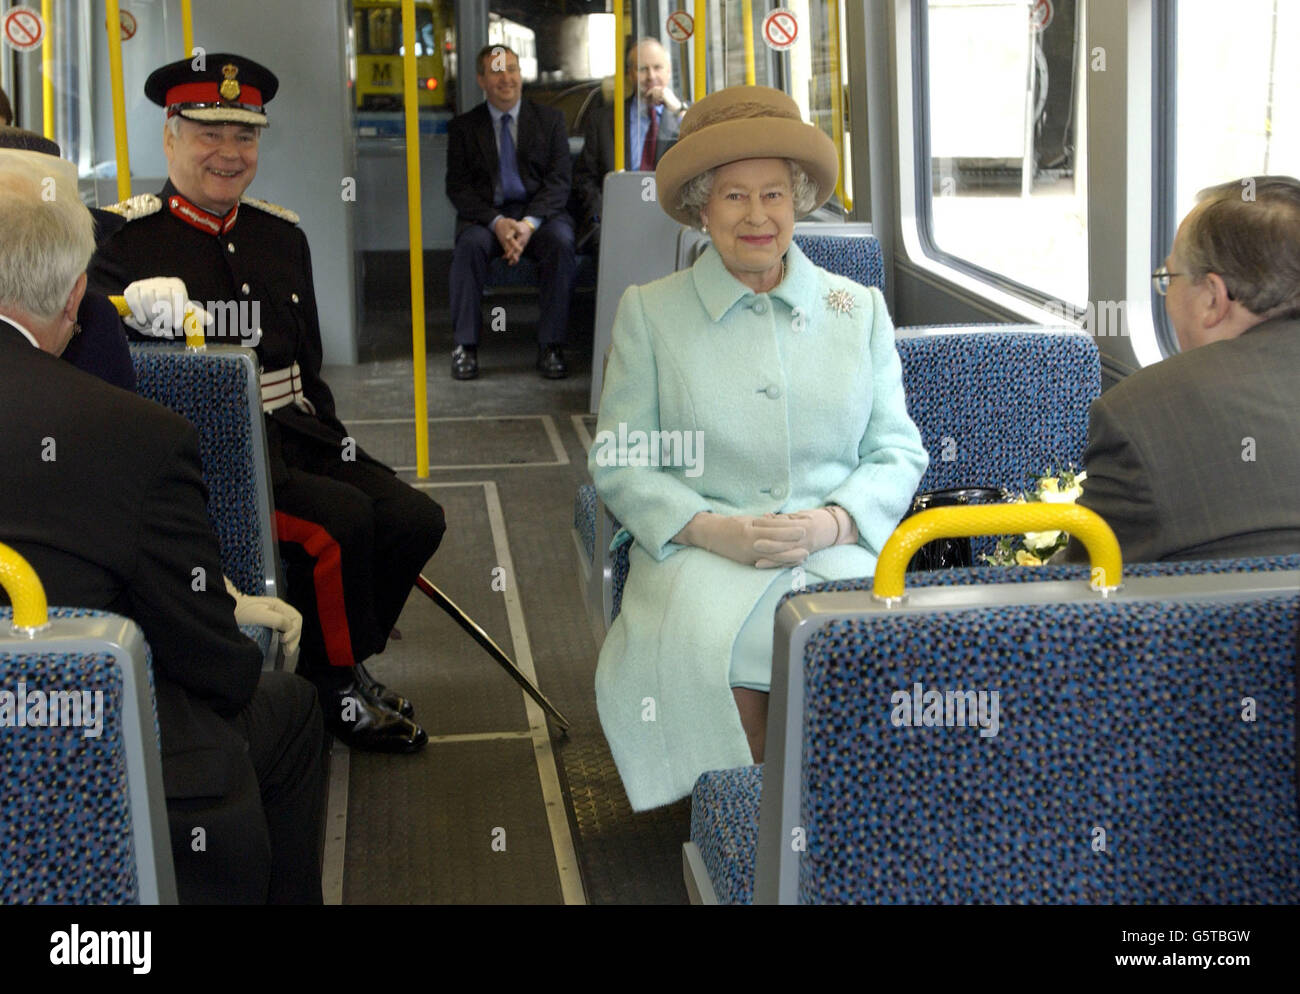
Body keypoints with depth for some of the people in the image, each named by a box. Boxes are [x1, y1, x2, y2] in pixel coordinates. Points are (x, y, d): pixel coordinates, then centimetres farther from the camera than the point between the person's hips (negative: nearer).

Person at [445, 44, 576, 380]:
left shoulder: (549, 119, 9)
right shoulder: (463, 127, 9)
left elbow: (559, 181, 1)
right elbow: (458, 188, 1)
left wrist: (529, 223, -17)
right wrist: (497, 223, -17)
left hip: (540, 213, 0)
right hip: (486, 214, 0)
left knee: (561, 242, -32)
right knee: (470, 244, -33)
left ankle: (550, 345, -25)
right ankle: (465, 345, -24)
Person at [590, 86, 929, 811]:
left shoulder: (859, 309, 15)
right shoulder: (650, 311, 10)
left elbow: (899, 452, 12)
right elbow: (619, 462, 6)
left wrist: (834, 521, -8)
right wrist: (710, 529, -11)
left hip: (838, 555, 1)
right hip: (702, 556, -1)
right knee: (709, 644, -33)